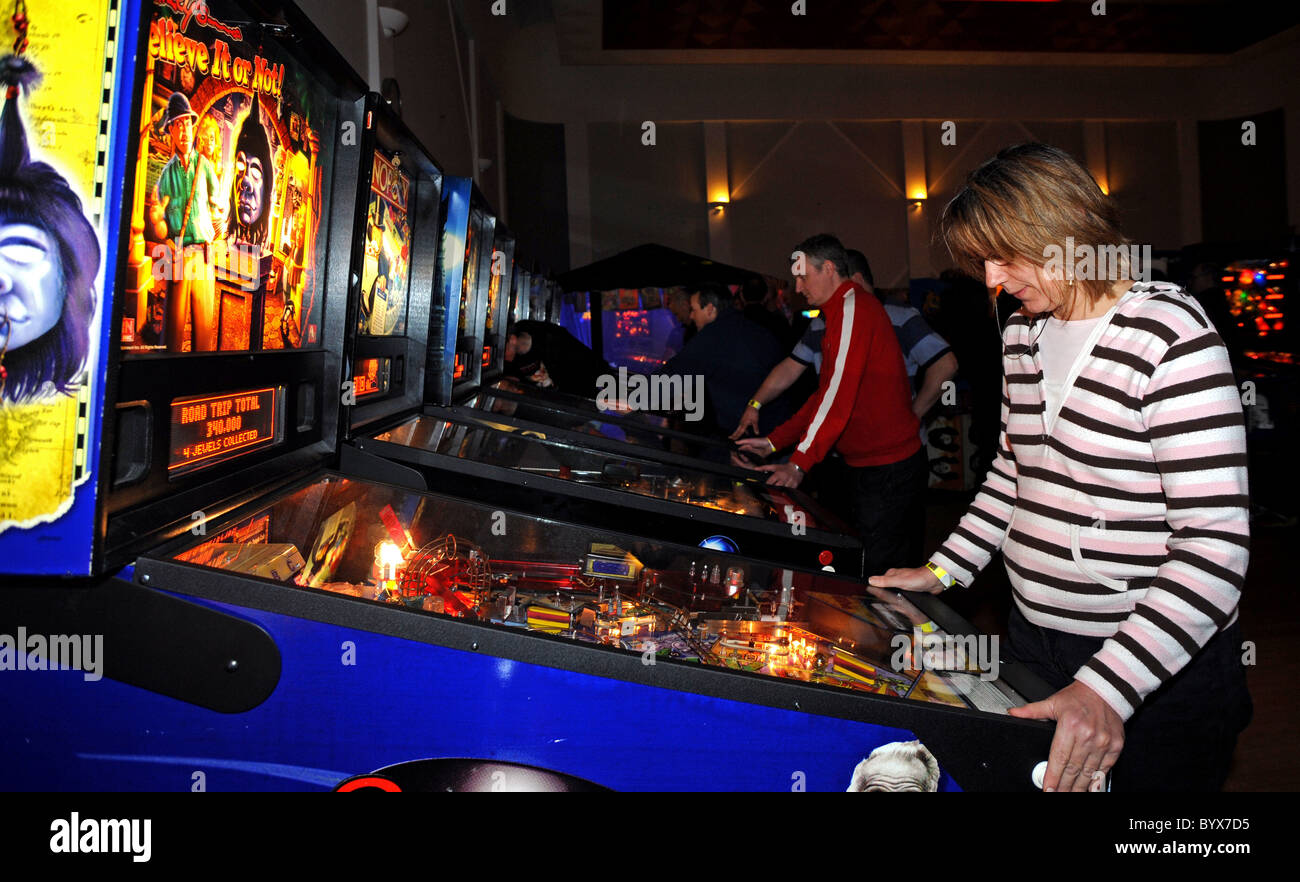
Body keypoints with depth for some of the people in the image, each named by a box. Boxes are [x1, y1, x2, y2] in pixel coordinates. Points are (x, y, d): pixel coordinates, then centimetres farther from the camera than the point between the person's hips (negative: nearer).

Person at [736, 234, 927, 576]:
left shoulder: (853, 306, -14)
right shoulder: (844, 310, 19)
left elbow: (840, 393, -22)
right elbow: (827, 393, 19)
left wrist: (800, 462, -23)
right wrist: (775, 441, 14)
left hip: (887, 467, -10)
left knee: (878, 574, -5)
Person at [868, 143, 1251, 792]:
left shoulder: (1168, 333, -19)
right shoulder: (1022, 332, 4)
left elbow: (1216, 544, -24)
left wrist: (1106, 689, -31)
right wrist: (942, 569, 8)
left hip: (1158, 672, -6)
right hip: (1035, 640, 7)